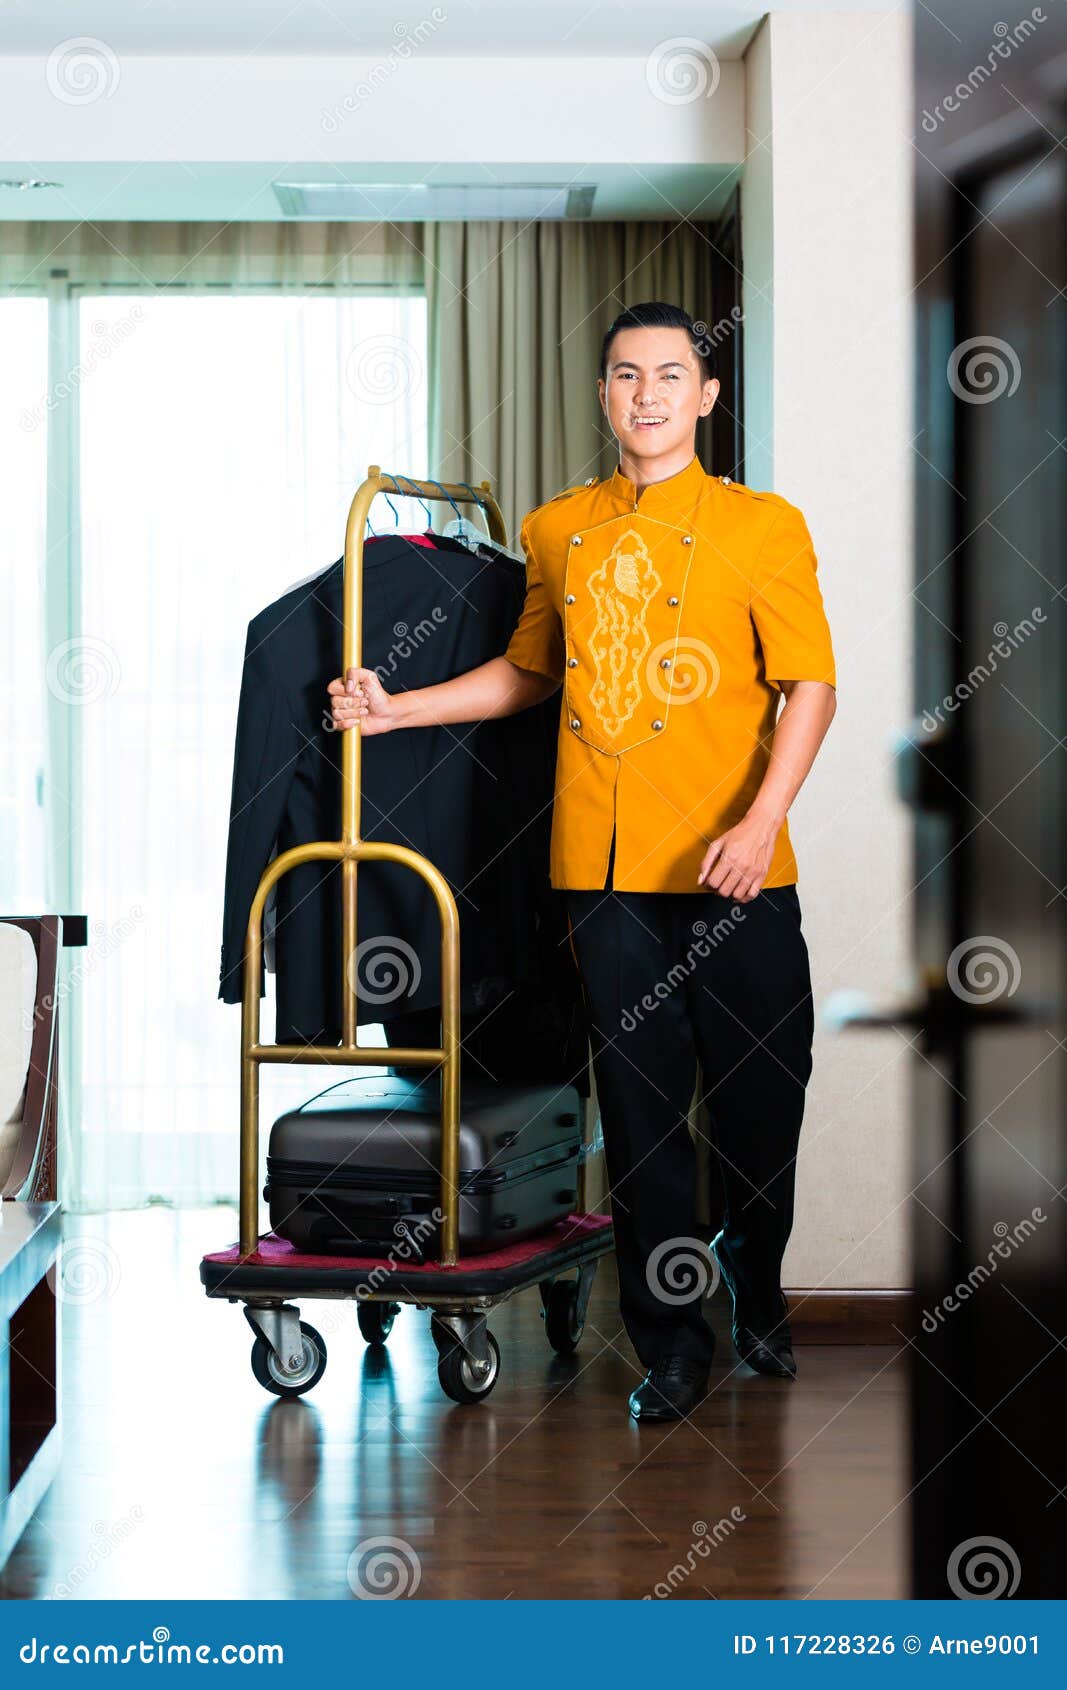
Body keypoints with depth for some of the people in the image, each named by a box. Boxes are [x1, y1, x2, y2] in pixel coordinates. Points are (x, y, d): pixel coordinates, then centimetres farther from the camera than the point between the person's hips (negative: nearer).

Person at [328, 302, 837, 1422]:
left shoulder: (763, 525, 2)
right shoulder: (557, 531, 13)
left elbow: (809, 686, -4)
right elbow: (528, 670, 25)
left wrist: (760, 821, -17)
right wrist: (399, 709, 17)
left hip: (732, 865, -2)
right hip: (603, 865, 2)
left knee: (759, 1096, 5)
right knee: (640, 1103, 5)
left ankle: (758, 1295, 30)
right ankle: (670, 1344, 16)